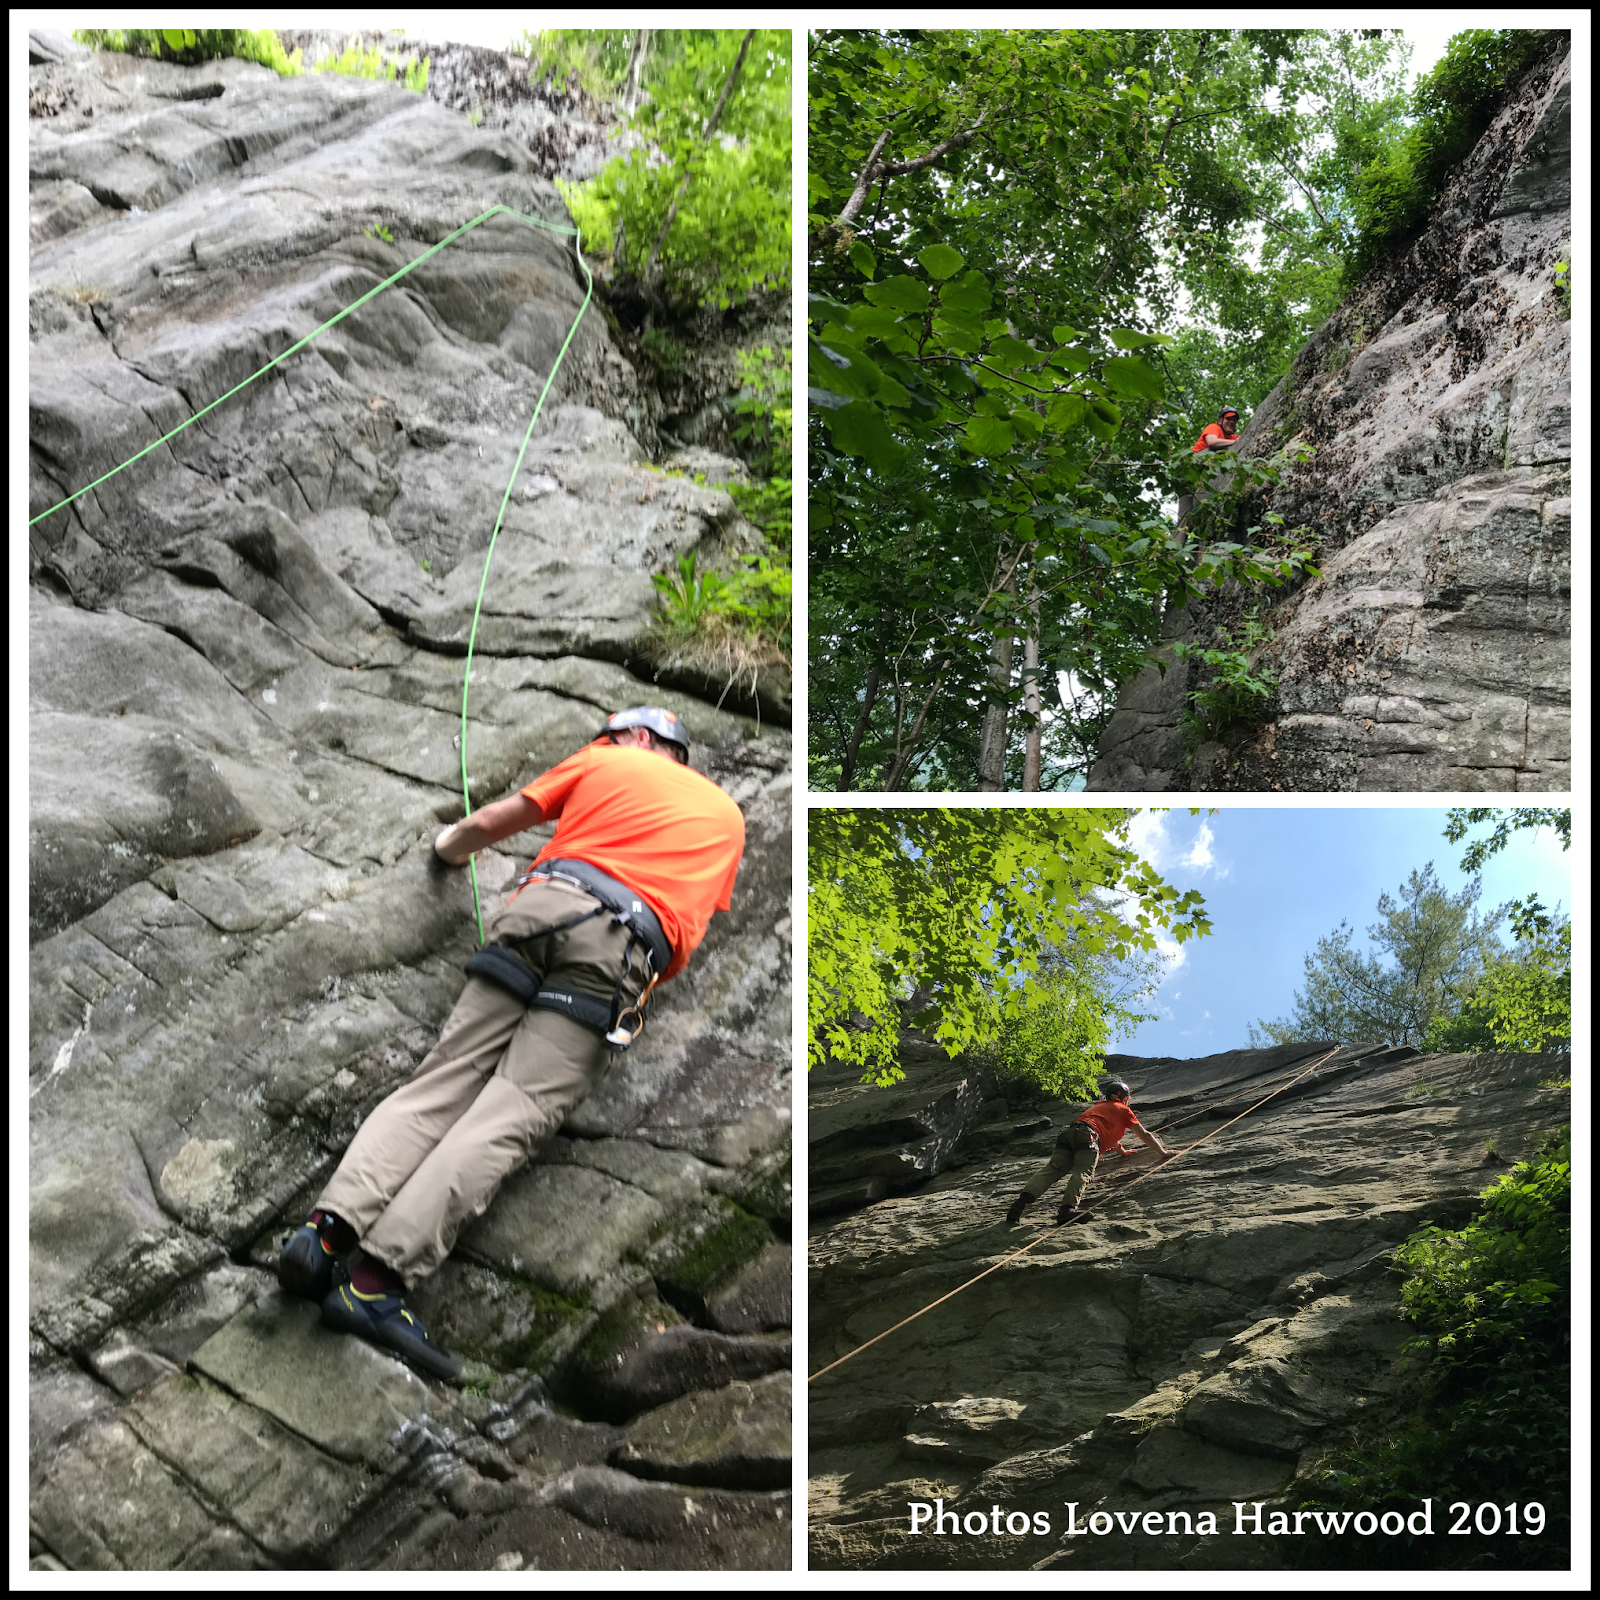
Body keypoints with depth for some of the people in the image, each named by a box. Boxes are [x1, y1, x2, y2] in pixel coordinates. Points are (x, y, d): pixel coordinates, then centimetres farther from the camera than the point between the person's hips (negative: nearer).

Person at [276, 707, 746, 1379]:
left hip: (541, 903, 1)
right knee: (510, 1119, -13)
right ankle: (376, 1279, -26)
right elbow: (694, 919, 36)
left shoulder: (605, 763, 26)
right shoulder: (728, 814, 31)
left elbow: (489, 824, 28)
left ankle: (326, 1229, -18)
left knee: (440, 1084, 1)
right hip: (623, 951, -1)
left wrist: (451, 844, 48)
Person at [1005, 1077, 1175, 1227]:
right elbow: (1144, 1135, 29)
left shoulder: (1099, 1106, 43)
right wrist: (1164, 1152, 42)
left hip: (1067, 1133, 6)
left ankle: (1024, 1199, -32)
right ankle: (1068, 1208, -46)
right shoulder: (1123, 1109, 26)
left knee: (1051, 1169, -11)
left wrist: (1122, 1151, 73)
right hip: (1087, 1136, -6)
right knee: (1083, 1172, -22)